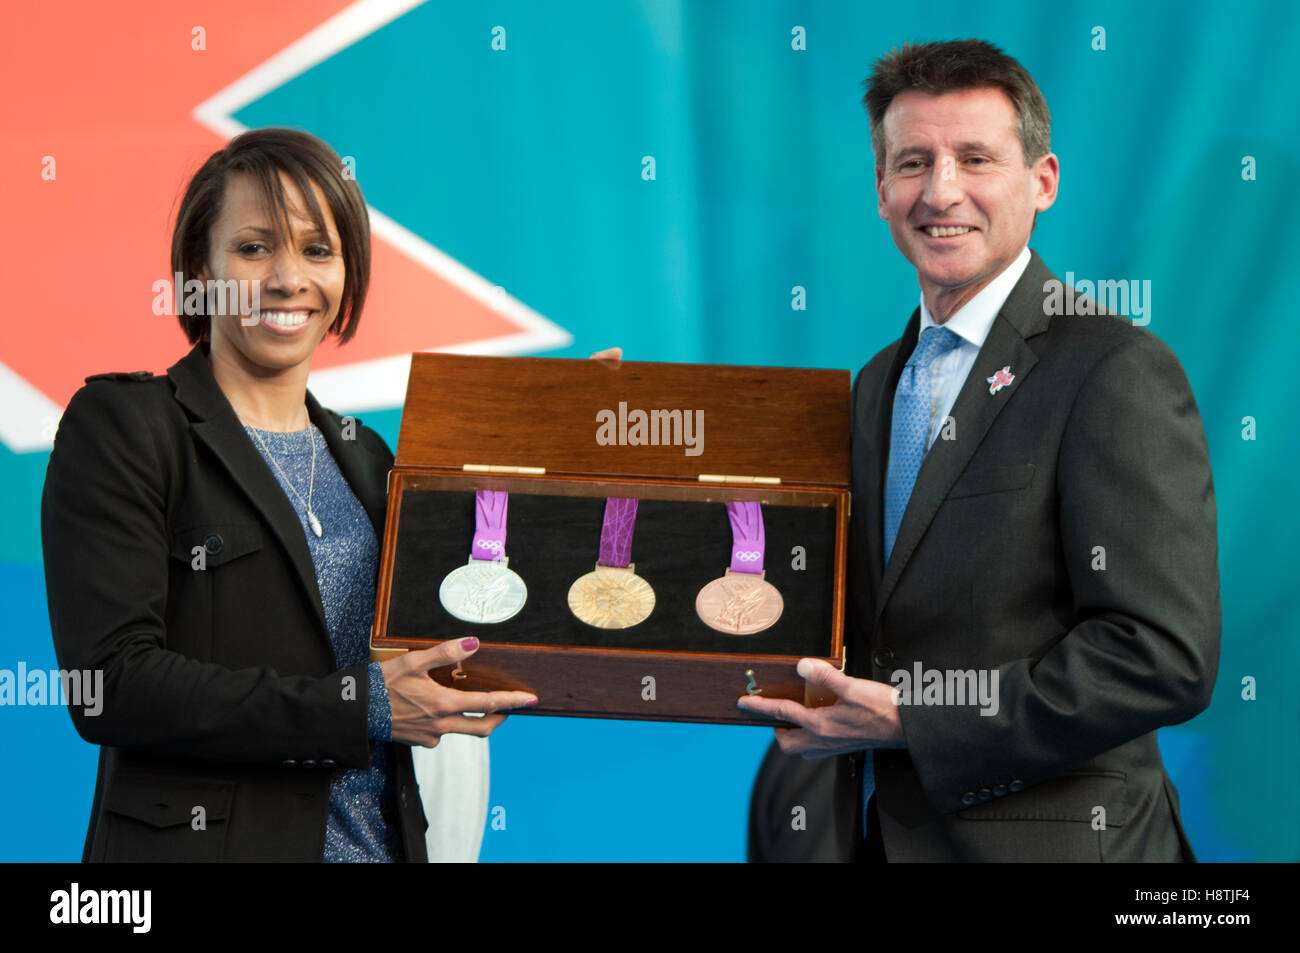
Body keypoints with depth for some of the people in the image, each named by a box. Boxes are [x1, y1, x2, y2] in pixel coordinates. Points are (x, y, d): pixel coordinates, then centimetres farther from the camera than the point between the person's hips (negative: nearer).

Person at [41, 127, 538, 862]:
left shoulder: (363, 455, 13)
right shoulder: (120, 425, -6)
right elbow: (110, 683, -17)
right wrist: (359, 706, -19)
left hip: (383, 840, 6)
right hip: (210, 842, -6)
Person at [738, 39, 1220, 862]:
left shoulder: (1116, 371, -13)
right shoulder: (881, 382, 12)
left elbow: (1168, 657, -20)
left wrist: (914, 718, -20)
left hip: (1043, 836, -7)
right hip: (879, 830, 7)